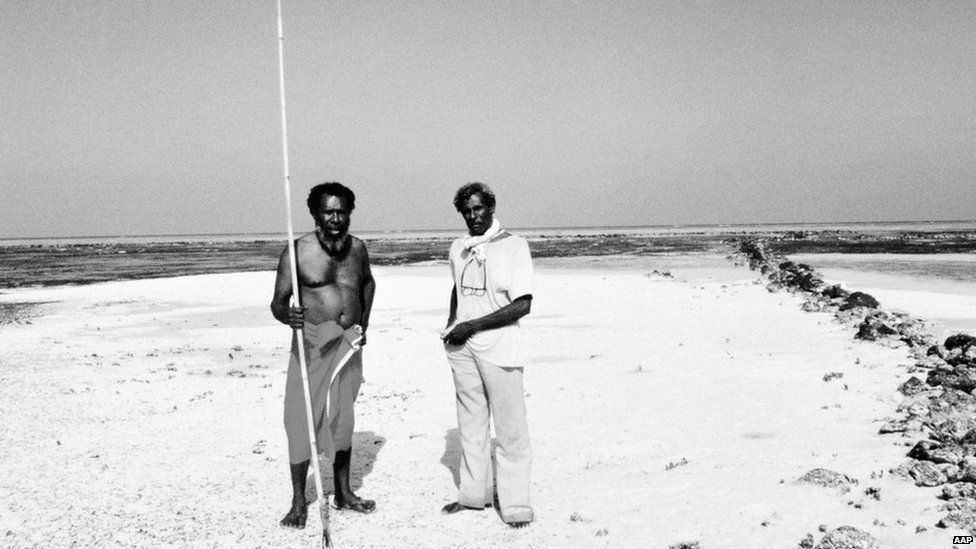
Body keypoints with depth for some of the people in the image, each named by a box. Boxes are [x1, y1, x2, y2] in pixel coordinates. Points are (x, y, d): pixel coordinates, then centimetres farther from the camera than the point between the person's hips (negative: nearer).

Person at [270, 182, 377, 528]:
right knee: (302, 420, -4)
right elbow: (277, 302, -11)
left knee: (343, 419, 13)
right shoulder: (298, 251, -10)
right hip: (312, 343, -4)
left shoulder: (357, 248, 5)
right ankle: (299, 503, 9)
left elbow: (368, 282, 25)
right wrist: (287, 316, -33)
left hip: (349, 343, 4)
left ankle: (343, 493, 27)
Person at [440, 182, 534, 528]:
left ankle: (515, 504, 7)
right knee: (470, 423, 14)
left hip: (498, 348, -6)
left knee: (510, 428, -1)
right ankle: (473, 493, 27)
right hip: (462, 348, 6)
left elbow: (522, 305, -14)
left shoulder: (513, 246, -8)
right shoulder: (458, 249, 9)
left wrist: (472, 326, -15)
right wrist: (451, 325, 8)